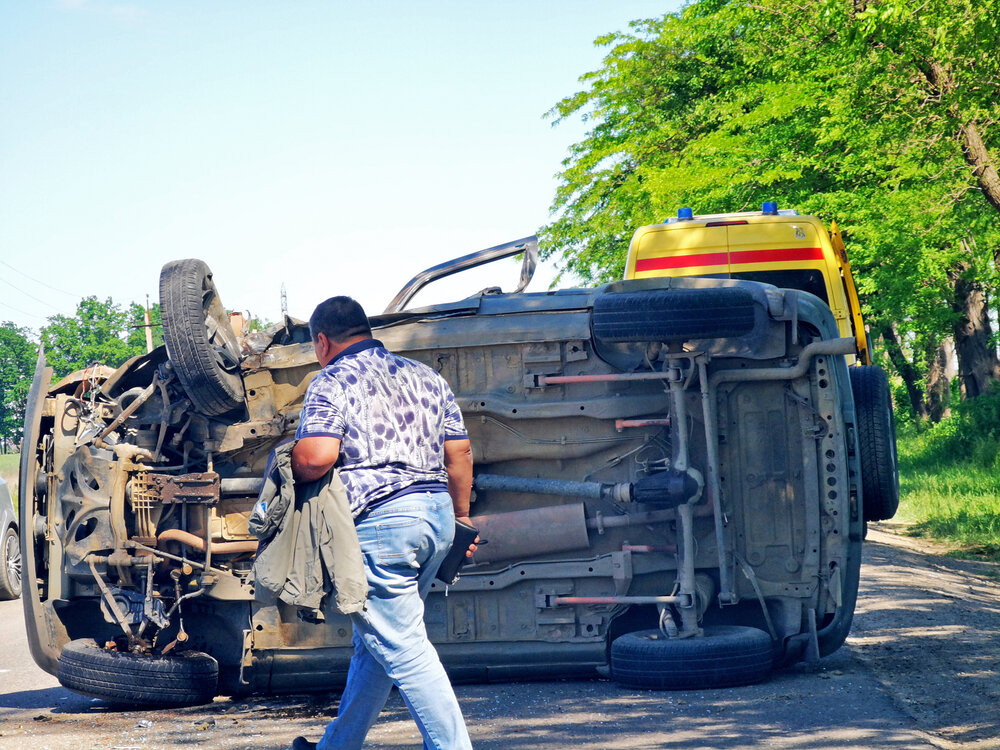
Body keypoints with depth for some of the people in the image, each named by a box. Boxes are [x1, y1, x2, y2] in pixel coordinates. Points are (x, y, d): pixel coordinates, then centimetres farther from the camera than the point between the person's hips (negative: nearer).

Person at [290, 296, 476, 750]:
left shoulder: (332, 382, -4)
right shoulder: (424, 377, 17)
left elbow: (317, 456, -18)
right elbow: (459, 452, 15)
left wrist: (288, 472, 2)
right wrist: (461, 516, 25)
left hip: (379, 521, -8)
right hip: (437, 514, 8)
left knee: (403, 648, -5)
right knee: (374, 641, 18)